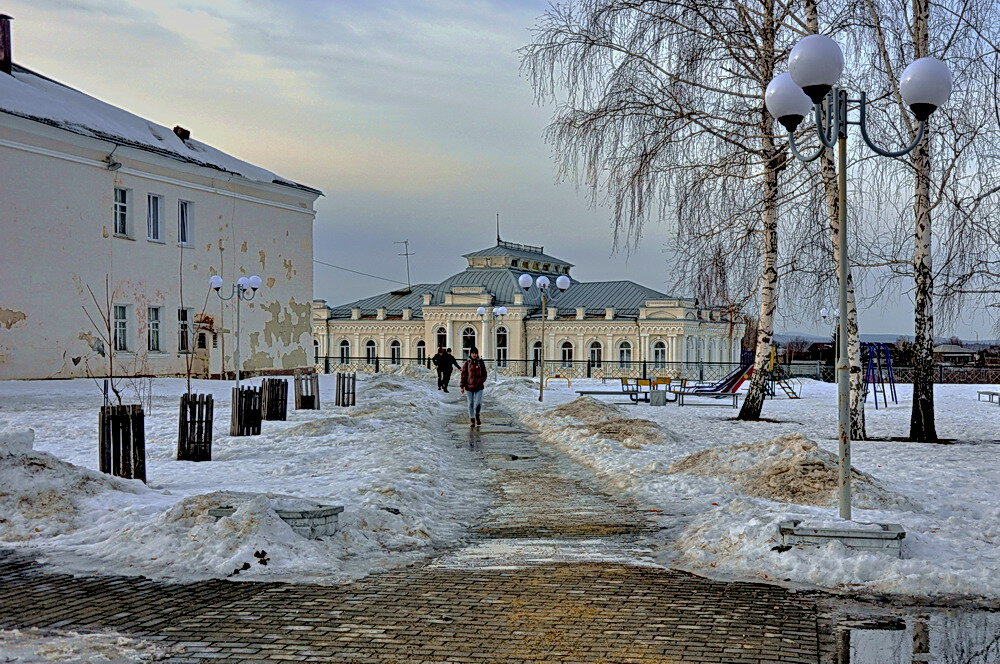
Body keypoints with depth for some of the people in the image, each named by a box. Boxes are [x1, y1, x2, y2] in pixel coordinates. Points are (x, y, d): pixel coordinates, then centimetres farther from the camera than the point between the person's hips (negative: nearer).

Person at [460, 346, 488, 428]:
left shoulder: (481, 362, 5)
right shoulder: (467, 363, 2)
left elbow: (484, 374, 9)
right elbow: (463, 375, 4)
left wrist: (481, 381, -8)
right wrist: (462, 386, -2)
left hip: (479, 387, 0)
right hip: (469, 387, 0)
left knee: (478, 403, -10)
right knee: (471, 404, 4)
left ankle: (477, 416, 19)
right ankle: (472, 420, 14)